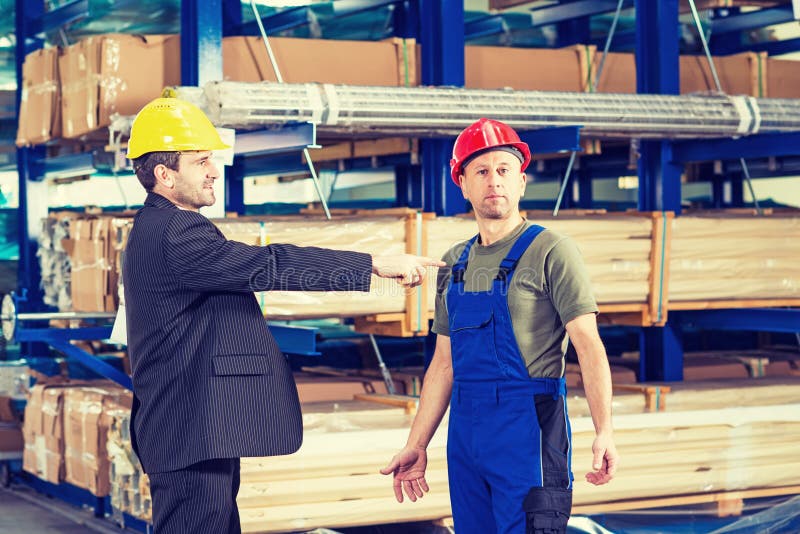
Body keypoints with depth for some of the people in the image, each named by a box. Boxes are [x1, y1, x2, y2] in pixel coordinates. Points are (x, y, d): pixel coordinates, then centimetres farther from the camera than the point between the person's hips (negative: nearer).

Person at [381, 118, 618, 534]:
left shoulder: (550, 252, -5)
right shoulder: (454, 265, 14)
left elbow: (588, 344, -12)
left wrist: (603, 431, -24)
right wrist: (416, 446, 13)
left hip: (526, 425, -6)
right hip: (465, 430, 6)